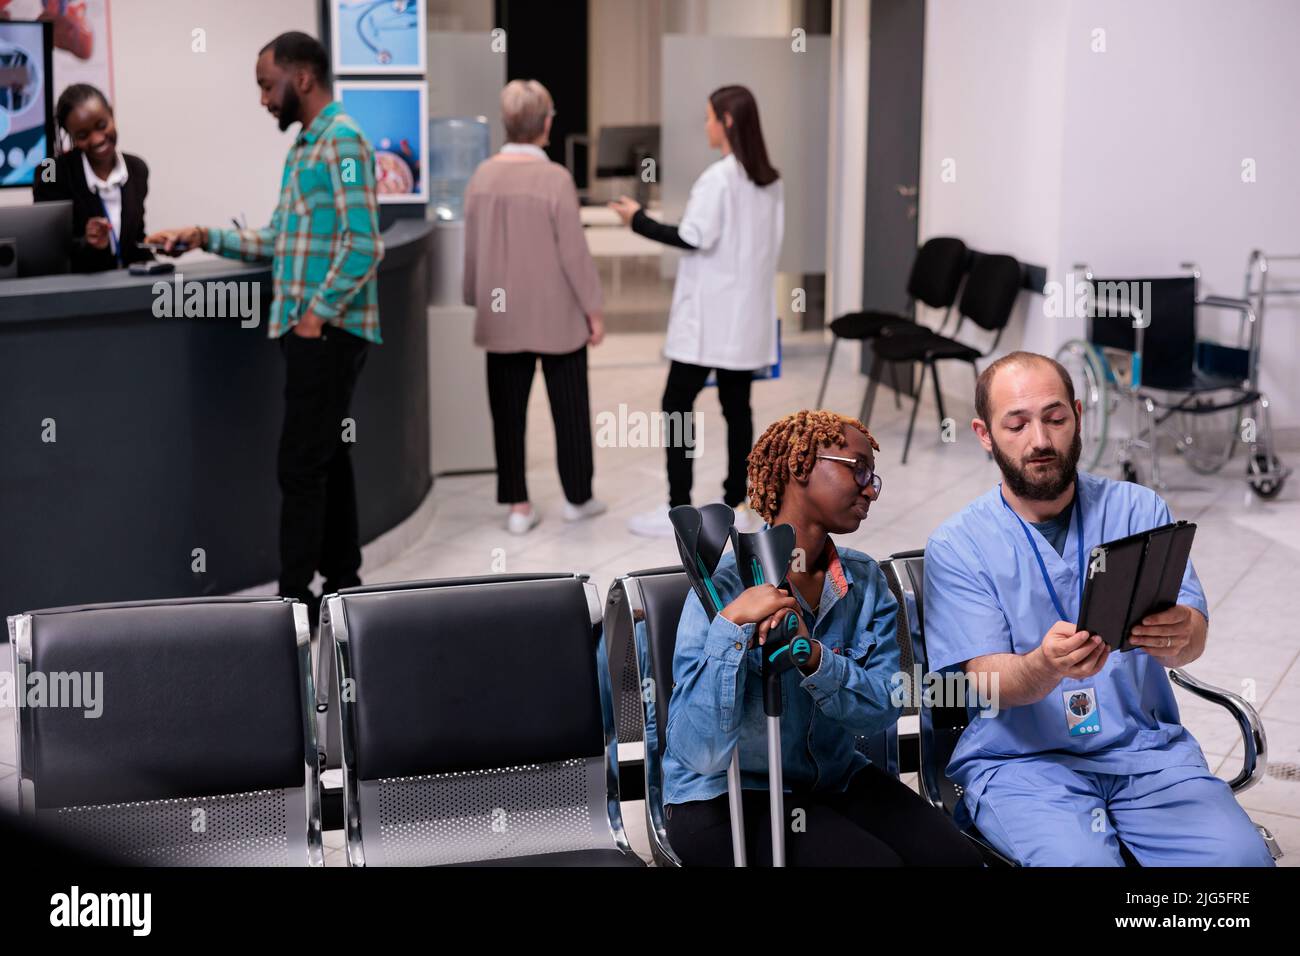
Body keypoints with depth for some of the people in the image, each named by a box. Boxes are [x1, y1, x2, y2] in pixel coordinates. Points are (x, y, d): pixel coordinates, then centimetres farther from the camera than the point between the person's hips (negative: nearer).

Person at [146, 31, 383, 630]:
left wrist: (316, 314, -19)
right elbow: (278, 242, 18)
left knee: (301, 465, -7)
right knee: (327, 458, 12)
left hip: (327, 331, -10)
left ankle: (295, 603, -1)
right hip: (312, 331, 10)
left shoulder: (341, 141, -12)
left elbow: (362, 245, -20)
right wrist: (206, 238, 9)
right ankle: (342, 586, 20)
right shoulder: (305, 147, 17)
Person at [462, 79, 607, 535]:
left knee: (508, 411, 10)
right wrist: (593, 308, -3)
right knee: (570, 407, 12)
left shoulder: (483, 176, -3)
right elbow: (573, 250, -13)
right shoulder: (555, 178, -16)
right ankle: (578, 498, 23)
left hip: (502, 316, 4)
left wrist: (478, 300, 18)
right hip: (557, 316, -3)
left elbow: (472, 247, 5)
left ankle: (517, 505, 14)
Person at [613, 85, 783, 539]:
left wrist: (638, 219, -10)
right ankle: (737, 505, 12)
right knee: (737, 405, 10)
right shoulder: (771, 181, 9)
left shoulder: (718, 178, -15)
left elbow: (694, 238, -18)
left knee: (677, 405, -1)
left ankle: (678, 510, -1)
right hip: (747, 313, 8)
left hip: (709, 315, -8)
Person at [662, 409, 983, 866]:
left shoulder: (866, 581, 0)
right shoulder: (727, 584, -19)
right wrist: (733, 626, -35)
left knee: (953, 854, -15)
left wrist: (814, 657, -29)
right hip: (727, 796, -5)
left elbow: (884, 707, -11)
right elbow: (702, 753, -25)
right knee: (873, 859, -25)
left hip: (836, 778, 5)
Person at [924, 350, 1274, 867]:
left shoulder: (1139, 509, 6)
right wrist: (1046, 666, -32)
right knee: (1080, 862, -31)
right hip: (1018, 758, -2)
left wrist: (1178, 635, -30)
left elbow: (1193, 632, -5)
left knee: (1240, 855, -21)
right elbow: (990, 681, -9)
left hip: (1145, 745, 3)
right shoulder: (956, 546, -1)